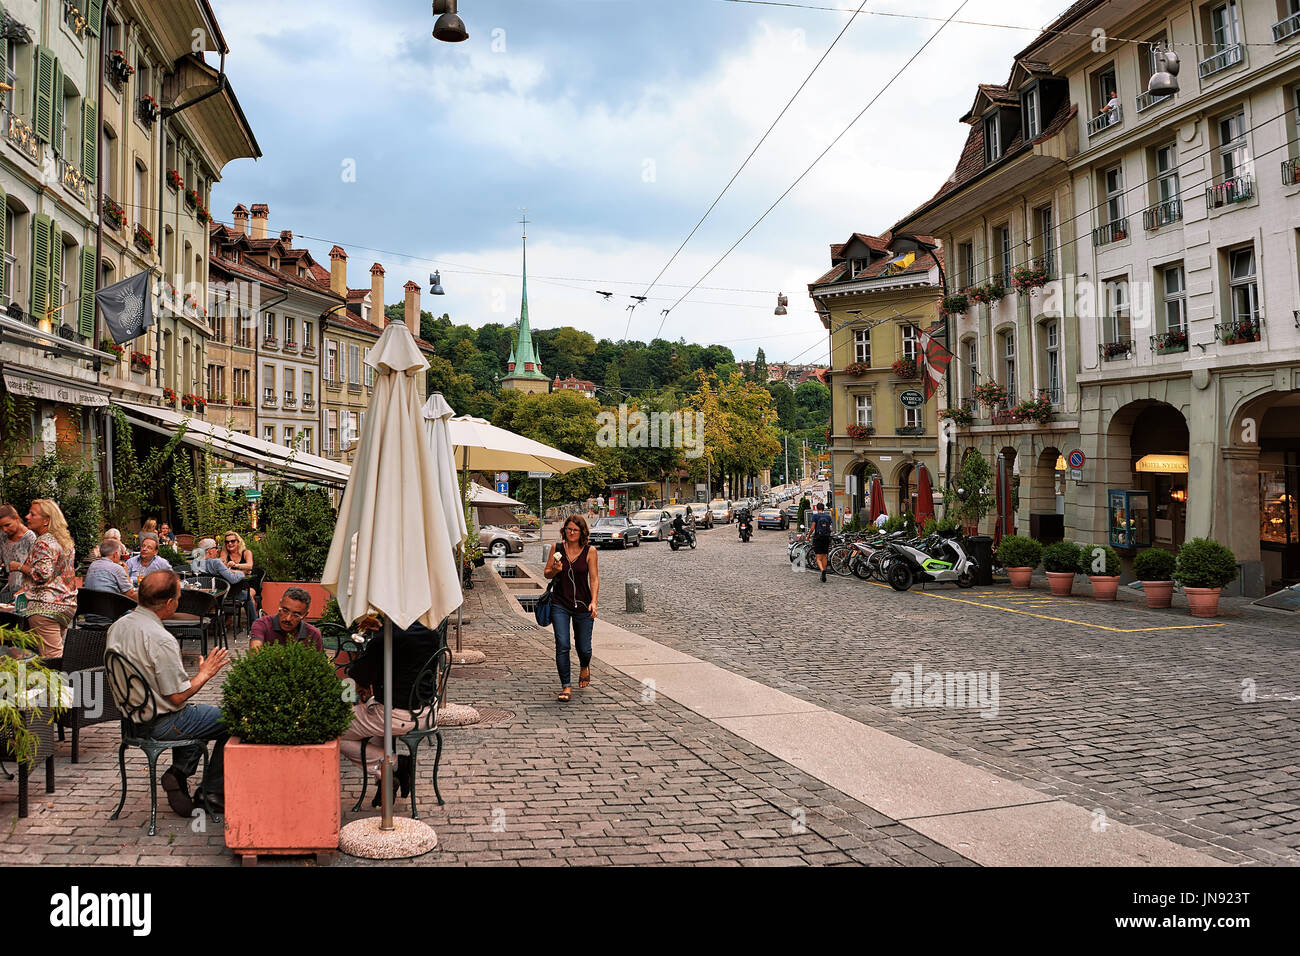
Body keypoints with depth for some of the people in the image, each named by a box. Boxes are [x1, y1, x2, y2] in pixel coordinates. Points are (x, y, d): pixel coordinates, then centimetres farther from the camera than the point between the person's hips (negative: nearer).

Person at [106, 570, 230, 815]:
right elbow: (177, 695, -23)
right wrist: (204, 674, -7)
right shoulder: (161, 640, -28)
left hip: (132, 716, 9)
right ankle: (213, 793, 13)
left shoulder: (117, 626, -1)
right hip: (159, 723, -9)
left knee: (194, 713, 32)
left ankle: (179, 772, 15)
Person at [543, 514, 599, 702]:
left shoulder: (590, 551, -3)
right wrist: (555, 570, -13)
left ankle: (584, 667, 43)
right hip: (560, 604, 1)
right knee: (562, 645, -10)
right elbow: (546, 573, 9)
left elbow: (594, 578, -3)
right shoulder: (557, 549, 1)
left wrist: (593, 601, -13)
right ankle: (566, 686, 0)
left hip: (582, 605, 0)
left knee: (584, 648, 7)